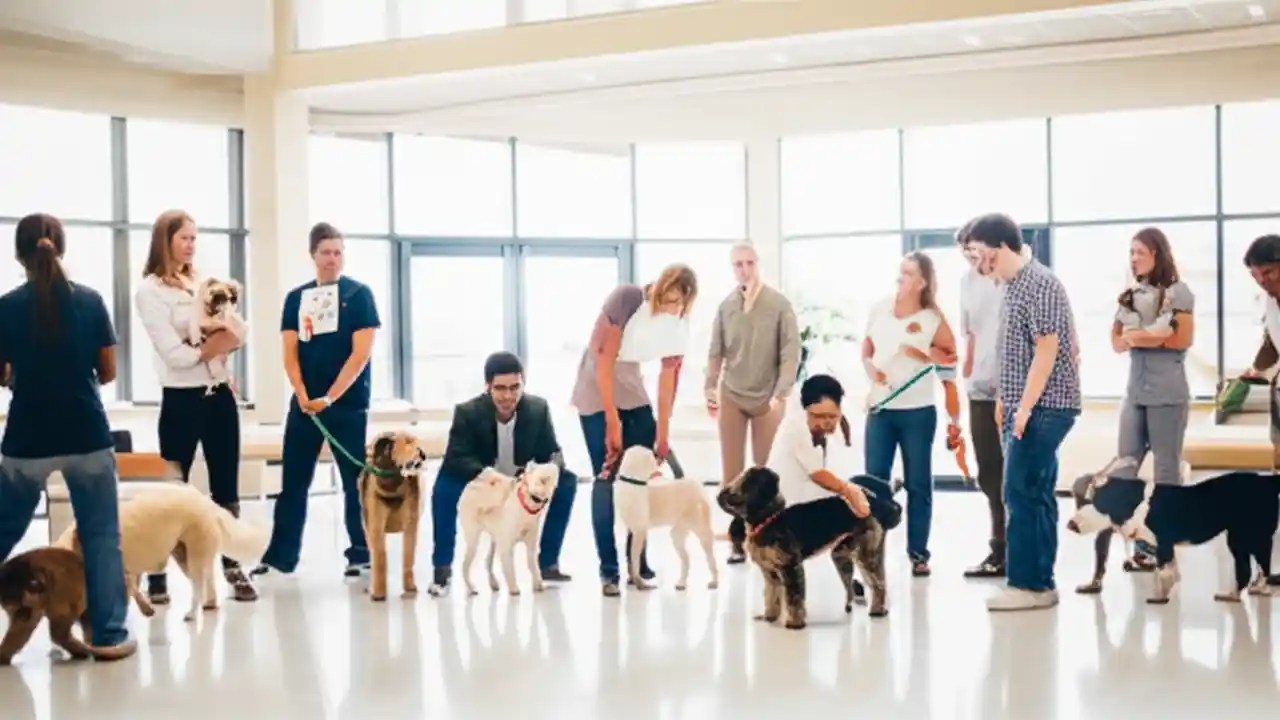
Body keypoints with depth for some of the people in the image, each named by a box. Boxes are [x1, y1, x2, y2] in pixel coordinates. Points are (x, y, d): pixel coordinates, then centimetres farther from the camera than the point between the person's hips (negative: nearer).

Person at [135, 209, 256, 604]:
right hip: (182, 400, -6)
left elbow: (237, 337, 10)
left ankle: (233, 568, 16)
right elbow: (174, 355, -16)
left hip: (219, 394, 6)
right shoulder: (149, 291, -8)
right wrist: (214, 344, -5)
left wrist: (205, 345, -8)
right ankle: (156, 576, 7)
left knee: (226, 489, 9)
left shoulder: (205, 283, 12)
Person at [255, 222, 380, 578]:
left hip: (348, 403, -4)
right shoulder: (296, 298, 9)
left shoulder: (359, 294, -2)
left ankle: (361, 554, 12)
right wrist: (303, 397, -10)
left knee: (356, 482, 3)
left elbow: (361, 353, -10)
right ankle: (280, 555, 12)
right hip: (303, 404, 4)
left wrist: (329, 398, -15)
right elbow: (290, 353, 5)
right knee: (292, 482, 6)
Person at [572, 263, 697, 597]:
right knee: (606, 478, -8)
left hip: (633, 393, 5)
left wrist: (663, 433, -7)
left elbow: (669, 376, -5)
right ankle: (608, 570, -3)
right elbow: (604, 361, -23)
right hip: (597, 392, -5)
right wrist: (612, 423, -21)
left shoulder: (678, 322, -9)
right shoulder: (626, 298, -24)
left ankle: (639, 563, 11)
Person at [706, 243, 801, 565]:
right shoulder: (725, 306, 3)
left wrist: (781, 394, -15)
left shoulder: (779, 304, -6)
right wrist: (710, 388, 0)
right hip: (731, 396, 3)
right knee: (731, 472, 3)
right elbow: (716, 352, 7)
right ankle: (738, 537, 10)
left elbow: (791, 352, -9)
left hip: (767, 398, -2)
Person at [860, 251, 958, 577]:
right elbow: (866, 349, 14)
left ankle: (918, 553, 13)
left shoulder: (933, 318, -5)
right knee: (874, 481, 2)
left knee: (918, 484, 5)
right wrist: (871, 368, -5)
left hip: (918, 411, -3)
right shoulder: (879, 310, 4)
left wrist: (919, 353, -14)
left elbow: (952, 357, -3)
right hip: (880, 409, 3)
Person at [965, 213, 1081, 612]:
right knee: (1035, 495, 10)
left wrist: (1024, 408, -19)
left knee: (1021, 493, -9)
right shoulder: (1014, 285, 14)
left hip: (1043, 407, -9)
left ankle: (1028, 584, -4)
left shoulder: (1039, 284, -14)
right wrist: (1006, 401, 16)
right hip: (1027, 407, 9)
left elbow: (1047, 350, -19)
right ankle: (1039, 583, 14)